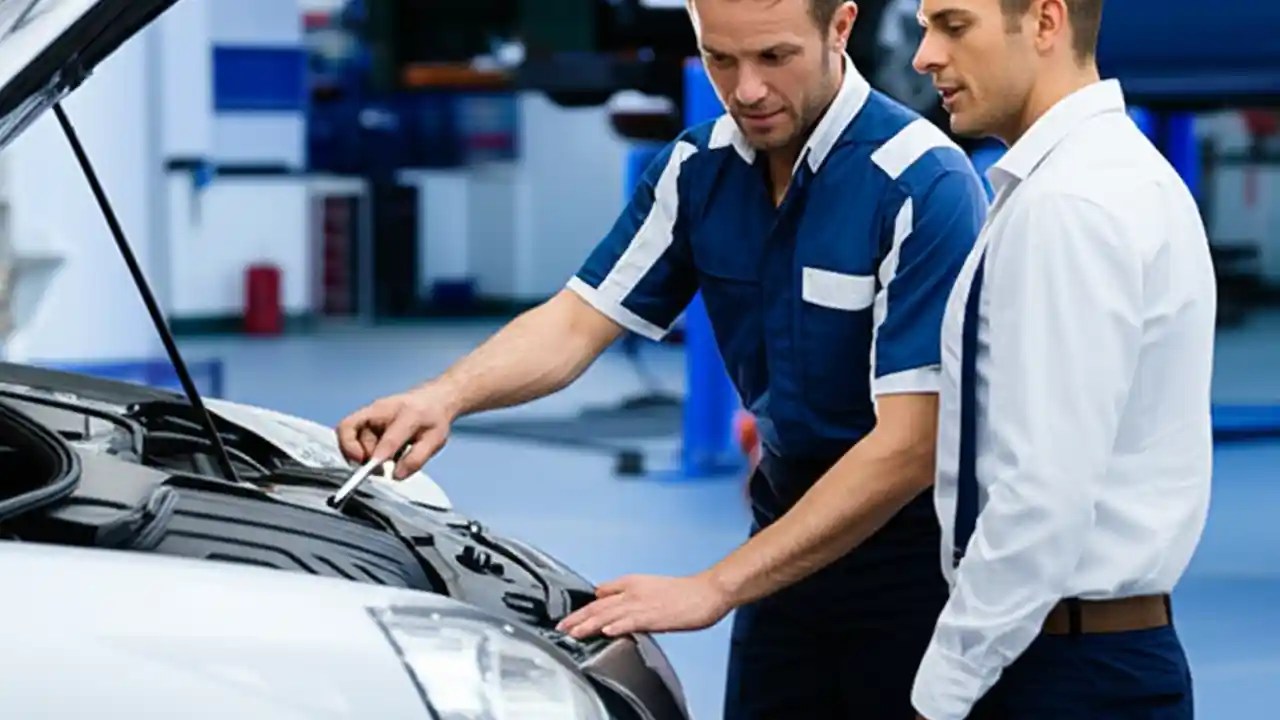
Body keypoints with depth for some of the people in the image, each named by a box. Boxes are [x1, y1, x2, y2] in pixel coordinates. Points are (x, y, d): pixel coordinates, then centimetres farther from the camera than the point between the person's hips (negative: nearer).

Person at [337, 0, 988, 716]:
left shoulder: (925, 184, -23)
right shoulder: (700, 168, -2)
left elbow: (908, 448, -26)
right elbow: (579, 319, -1)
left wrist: (714, 589, -29)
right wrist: (448, 394, -23)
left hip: (913, 547, -6)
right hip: (794, 513, 6)